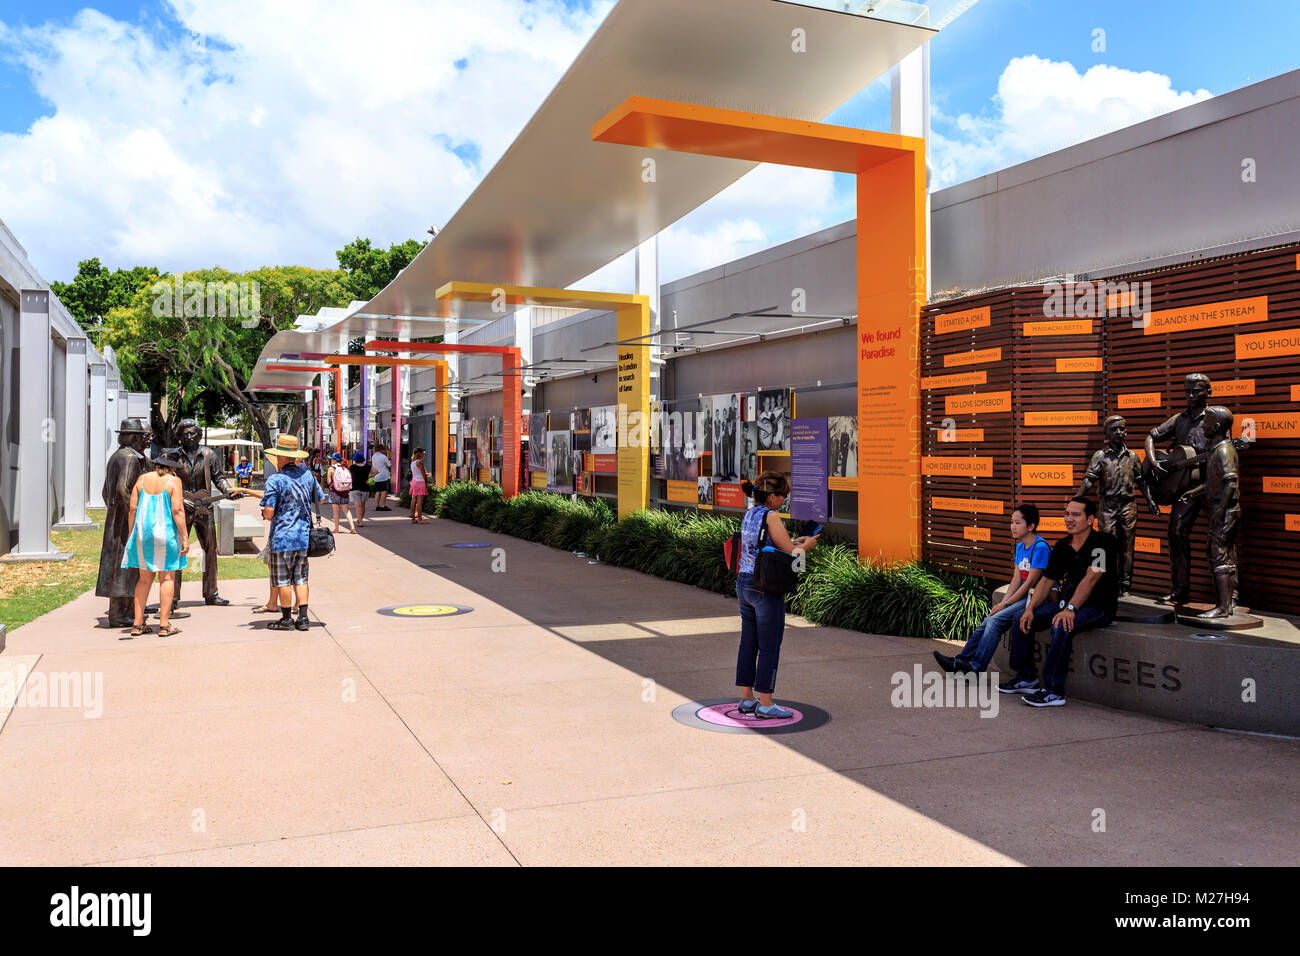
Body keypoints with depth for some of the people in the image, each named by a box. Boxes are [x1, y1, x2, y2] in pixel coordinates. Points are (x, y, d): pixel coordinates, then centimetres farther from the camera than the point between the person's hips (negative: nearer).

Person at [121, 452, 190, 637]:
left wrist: (131, 534, 15)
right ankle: (164, 625, 1)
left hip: (142, 533, 5)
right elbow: (177, 511, -12)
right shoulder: (173, 481, -5)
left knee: (145, 578, 12)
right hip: (166, 533, -4)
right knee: (167, 577, 2)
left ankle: (137, 623, 13)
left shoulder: (142, 479, 8)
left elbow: (132, 509, 7)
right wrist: (185, 537, -9)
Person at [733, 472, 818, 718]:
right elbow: (789, 552, -13)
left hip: (744, 584, 8)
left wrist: (795, 543, 18)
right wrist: (806, 546, 7)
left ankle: (746, 699, 20)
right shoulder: (771, 517, -15)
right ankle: (765, 704, 7)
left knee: (748, 643, 13)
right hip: (766, 589, -8)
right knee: (769, 647, 1)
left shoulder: (749, 514, 10)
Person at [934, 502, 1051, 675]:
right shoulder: (1020, 546, 14)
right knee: (989, 620, -9)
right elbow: (1016, 580, 10)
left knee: (995, 620, -22)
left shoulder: (1040, 547, -15)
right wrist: (1002, 602, -3)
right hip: (1024, 596, 8)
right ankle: (960, 661, -13)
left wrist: (1006, 604, -13)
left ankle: (975, 667, -23)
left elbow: (1030, 583, -16)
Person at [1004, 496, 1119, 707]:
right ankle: (1025, 678, 9)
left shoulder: (1103, 542, -15)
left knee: (1061, 626, -35)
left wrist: (1070, 609, -34)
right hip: (1067, 602, 8)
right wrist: (1030, 609, -3)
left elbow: (1090, 579, -25)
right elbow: (1046, 580, 10)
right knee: (1022, 619, -2)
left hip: (1097, 608, -8)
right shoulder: (1062, 546, 7)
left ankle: (1053, 691, -26)